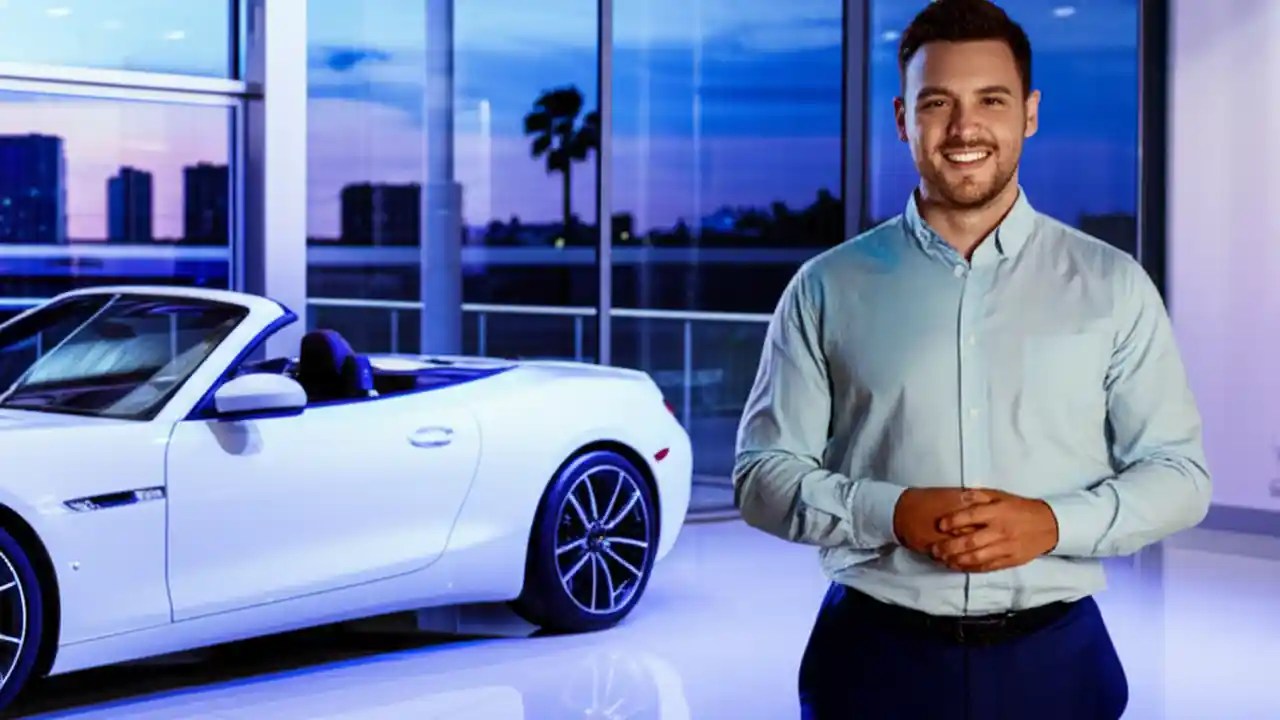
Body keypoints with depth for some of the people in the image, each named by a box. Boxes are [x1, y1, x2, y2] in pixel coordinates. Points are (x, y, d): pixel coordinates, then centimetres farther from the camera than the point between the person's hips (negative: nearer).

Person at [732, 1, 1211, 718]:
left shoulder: (1112, 286, 2)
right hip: (875, 656, 0)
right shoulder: (828, 289, 1)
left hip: (1053, 655, 1)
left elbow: (1179, 472, 3)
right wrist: (890, 514, -15)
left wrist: (1054, 522, -14)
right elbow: (762, 471, 1)